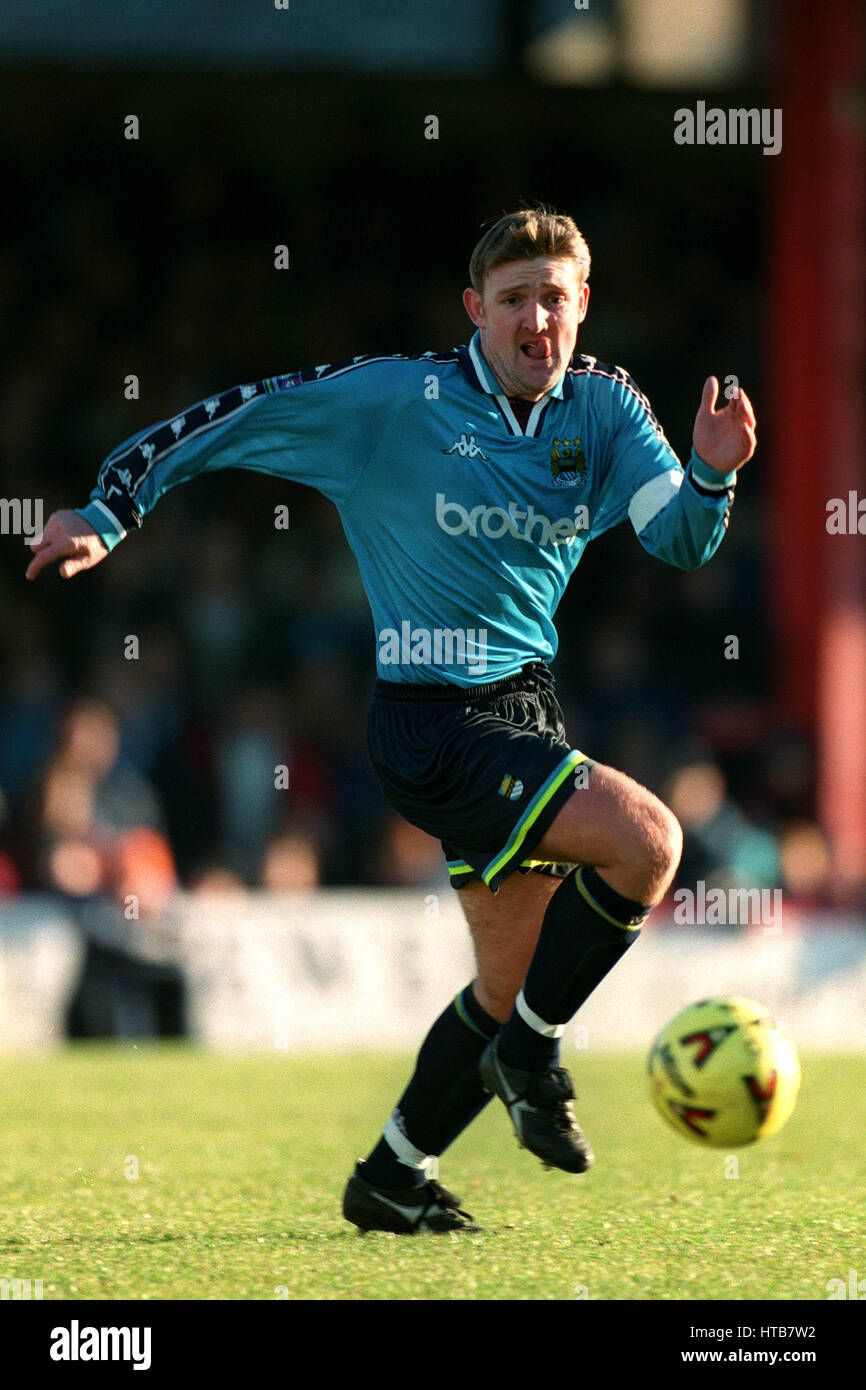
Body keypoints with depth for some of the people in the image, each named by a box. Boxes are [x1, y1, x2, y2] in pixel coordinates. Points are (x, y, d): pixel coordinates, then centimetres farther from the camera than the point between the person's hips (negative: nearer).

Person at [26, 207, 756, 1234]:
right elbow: (236, 418, -4)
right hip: (434, 723, -7)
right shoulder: (391, 400, -12)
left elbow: (681, 543, -6)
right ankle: (531, 1055, -5)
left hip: (526, 707, 7)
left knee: (516, 976, 13)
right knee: (647, 840, -23)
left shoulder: (605, 407, 2)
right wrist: (106, 512, -7)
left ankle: (394, 1178, 28)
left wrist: (710, 476, -28)